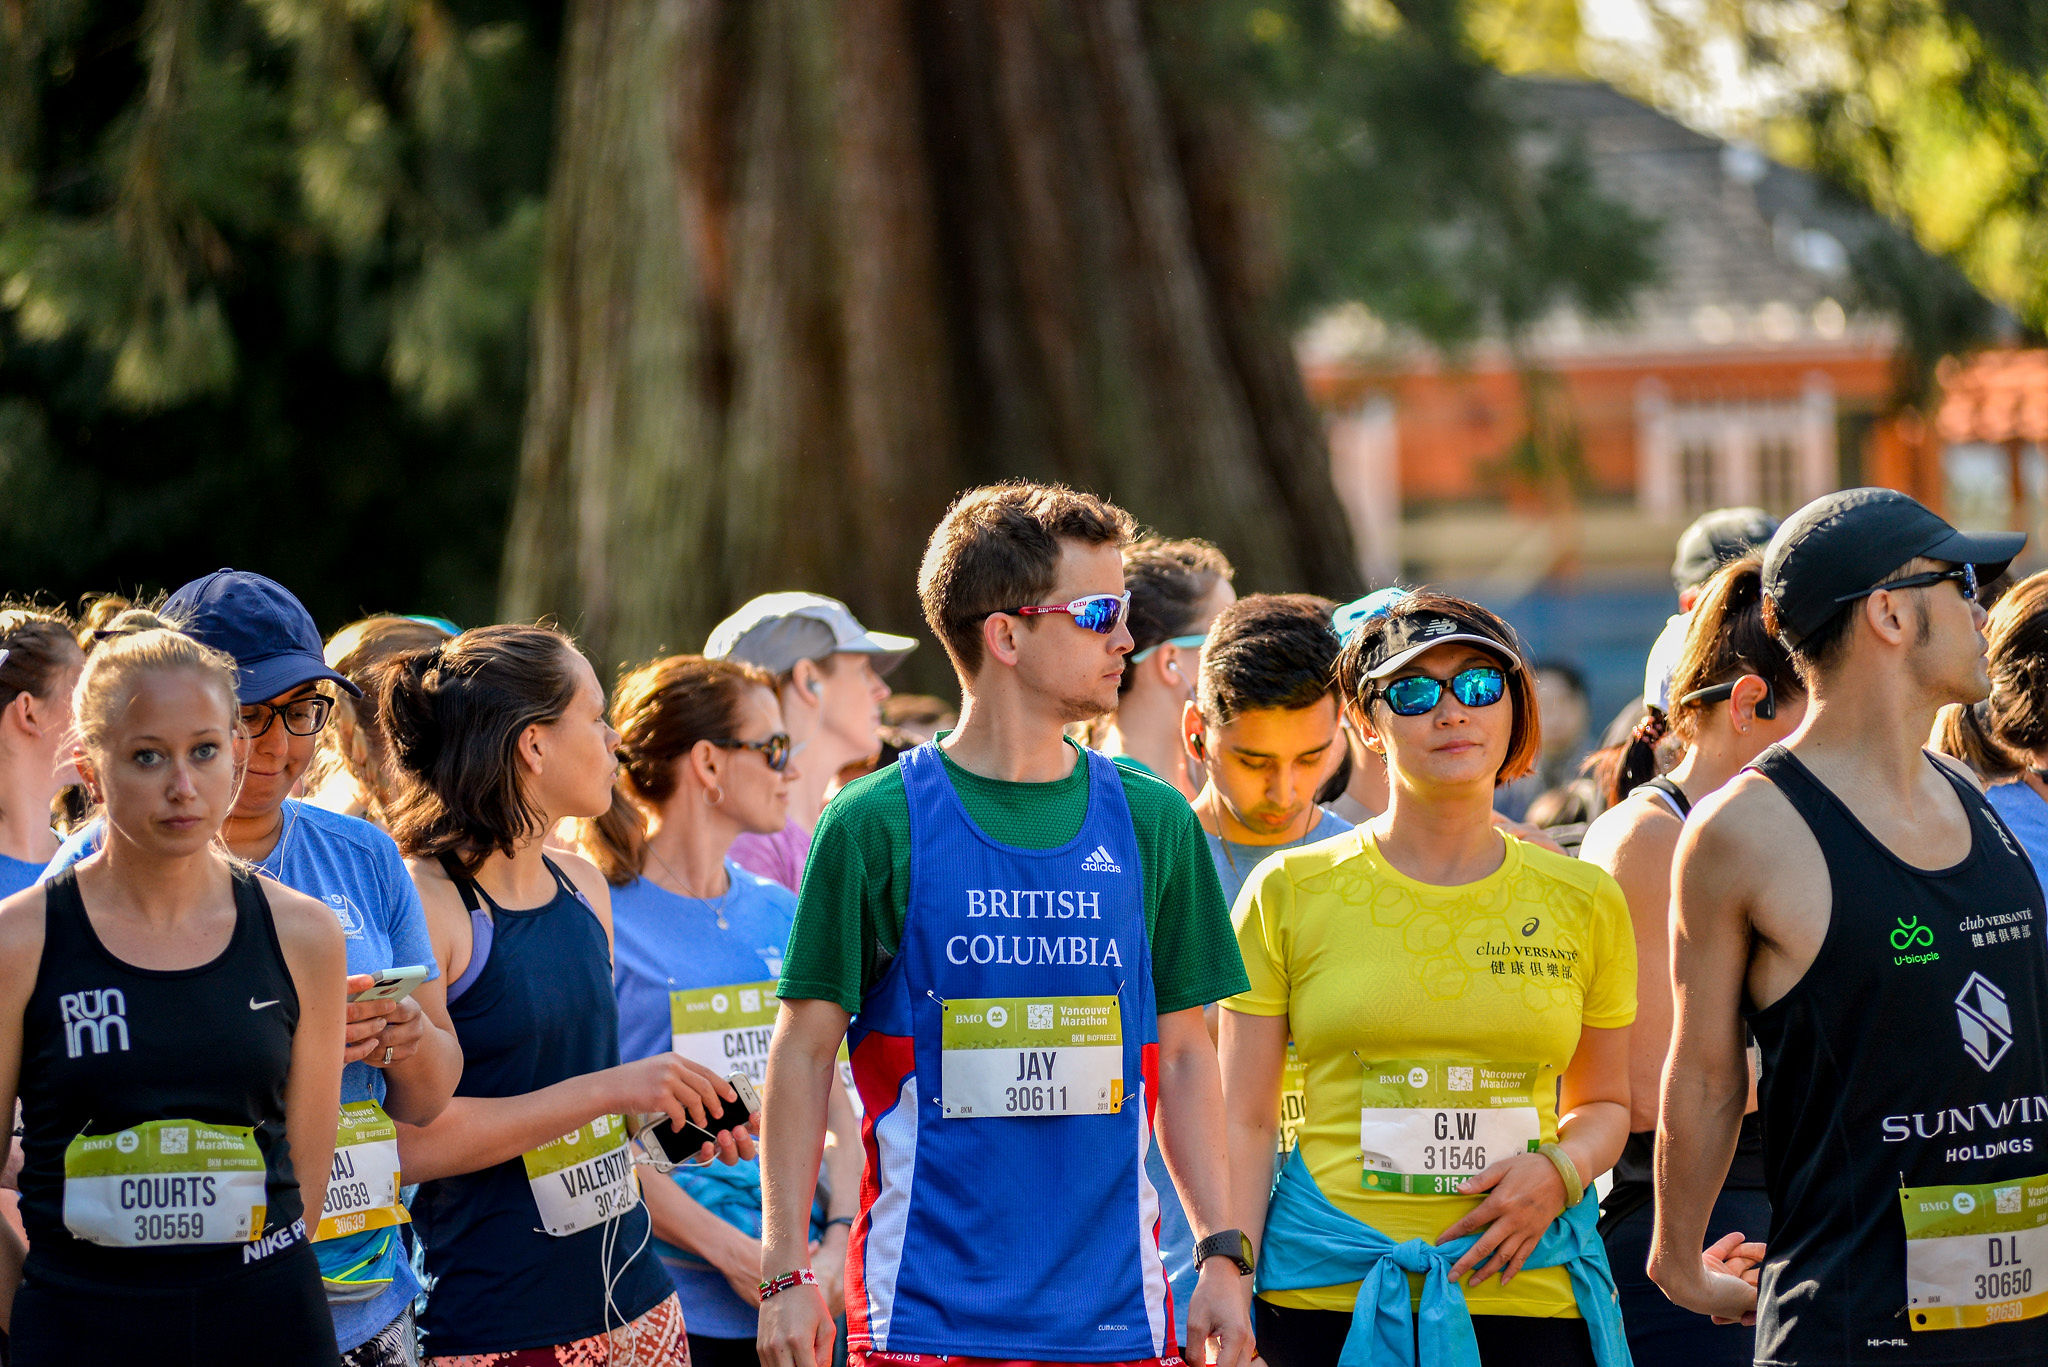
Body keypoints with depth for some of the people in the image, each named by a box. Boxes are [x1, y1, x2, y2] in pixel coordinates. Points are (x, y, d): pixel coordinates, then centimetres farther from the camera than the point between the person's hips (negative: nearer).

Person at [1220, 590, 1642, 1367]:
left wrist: (1559, 1170, -3)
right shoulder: (1289, 894, 3)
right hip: (1326, 1297, -1)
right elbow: (1244, 1122, 3)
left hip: (1528, 1295, 1)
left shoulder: (1584, 903, 8)